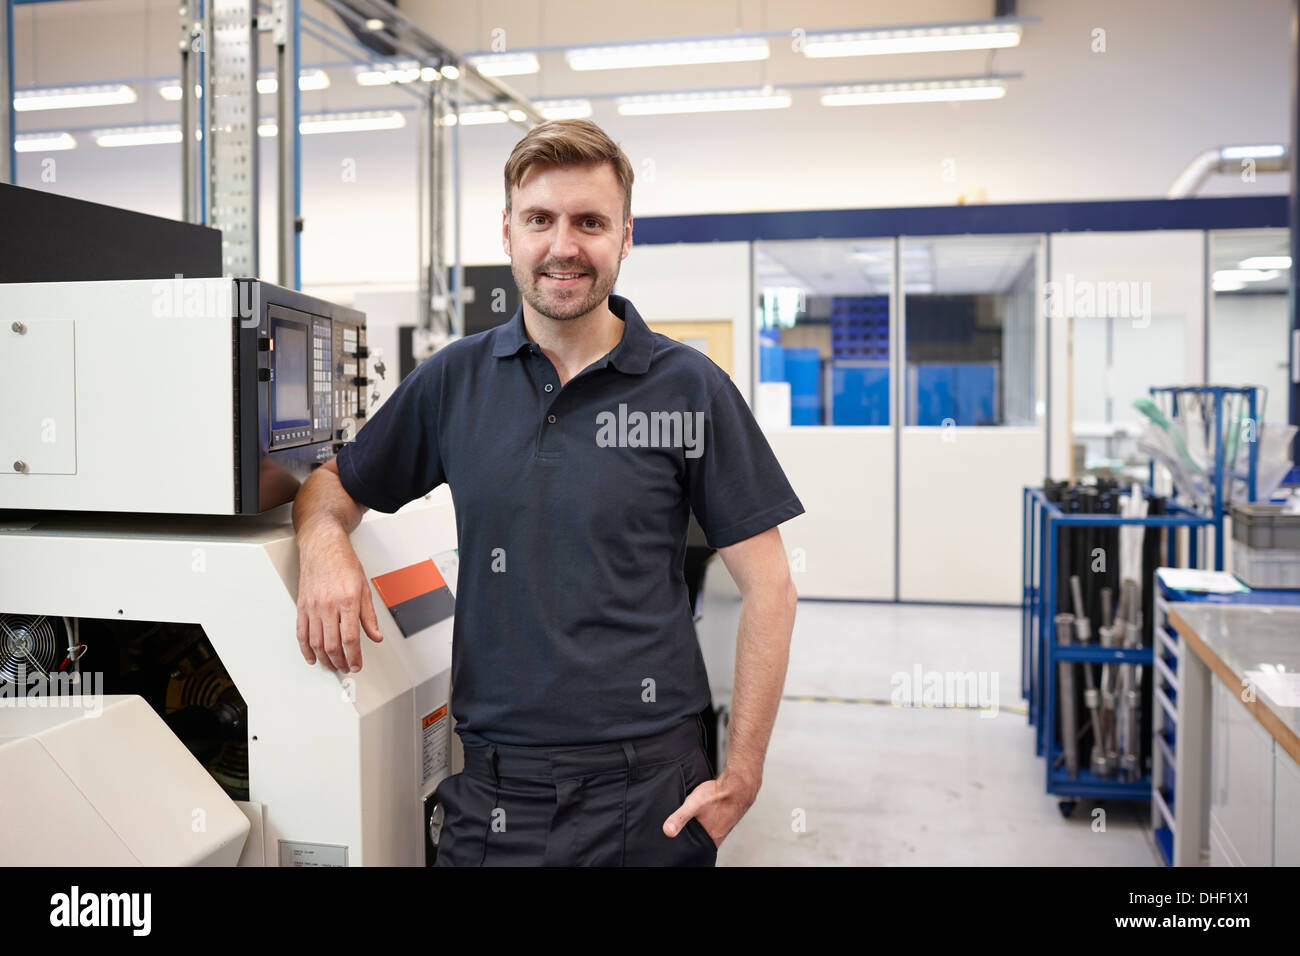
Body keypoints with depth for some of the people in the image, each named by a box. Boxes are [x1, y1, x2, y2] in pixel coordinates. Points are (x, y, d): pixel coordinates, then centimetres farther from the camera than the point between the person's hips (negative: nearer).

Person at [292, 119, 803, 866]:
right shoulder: (454, 379, 4)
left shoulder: (690, 388, -4)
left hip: (647, 787, -2)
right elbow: (334, 487, 15)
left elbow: (768, 587, -3)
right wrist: (325, 543, -9)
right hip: (492, 783, 3)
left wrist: (741, 779, -7)